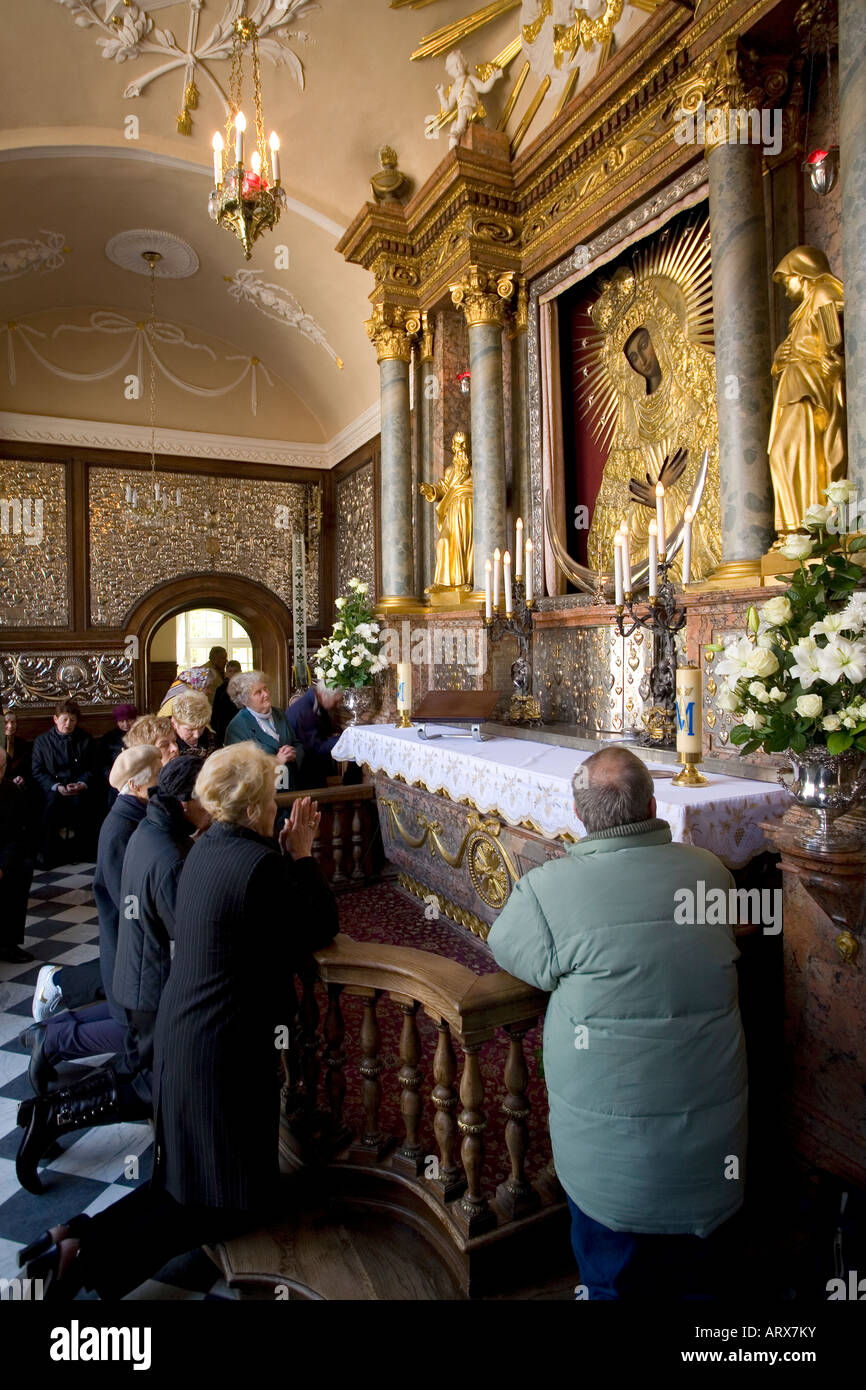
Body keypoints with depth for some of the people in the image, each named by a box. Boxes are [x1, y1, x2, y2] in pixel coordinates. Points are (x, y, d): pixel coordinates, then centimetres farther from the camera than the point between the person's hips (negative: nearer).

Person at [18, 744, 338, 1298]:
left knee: (192, 1179, 27)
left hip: (181, 1030, 9)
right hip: (227, 1047, -9)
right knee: (242, 1198, 11)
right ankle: (93, 1258, 2)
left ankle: (79, 1235, 14)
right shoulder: (260, 863, -25)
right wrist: (301, 856, -7)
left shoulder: (208, 847, 3)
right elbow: (322, 926, -14)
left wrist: (291, 853, 7)